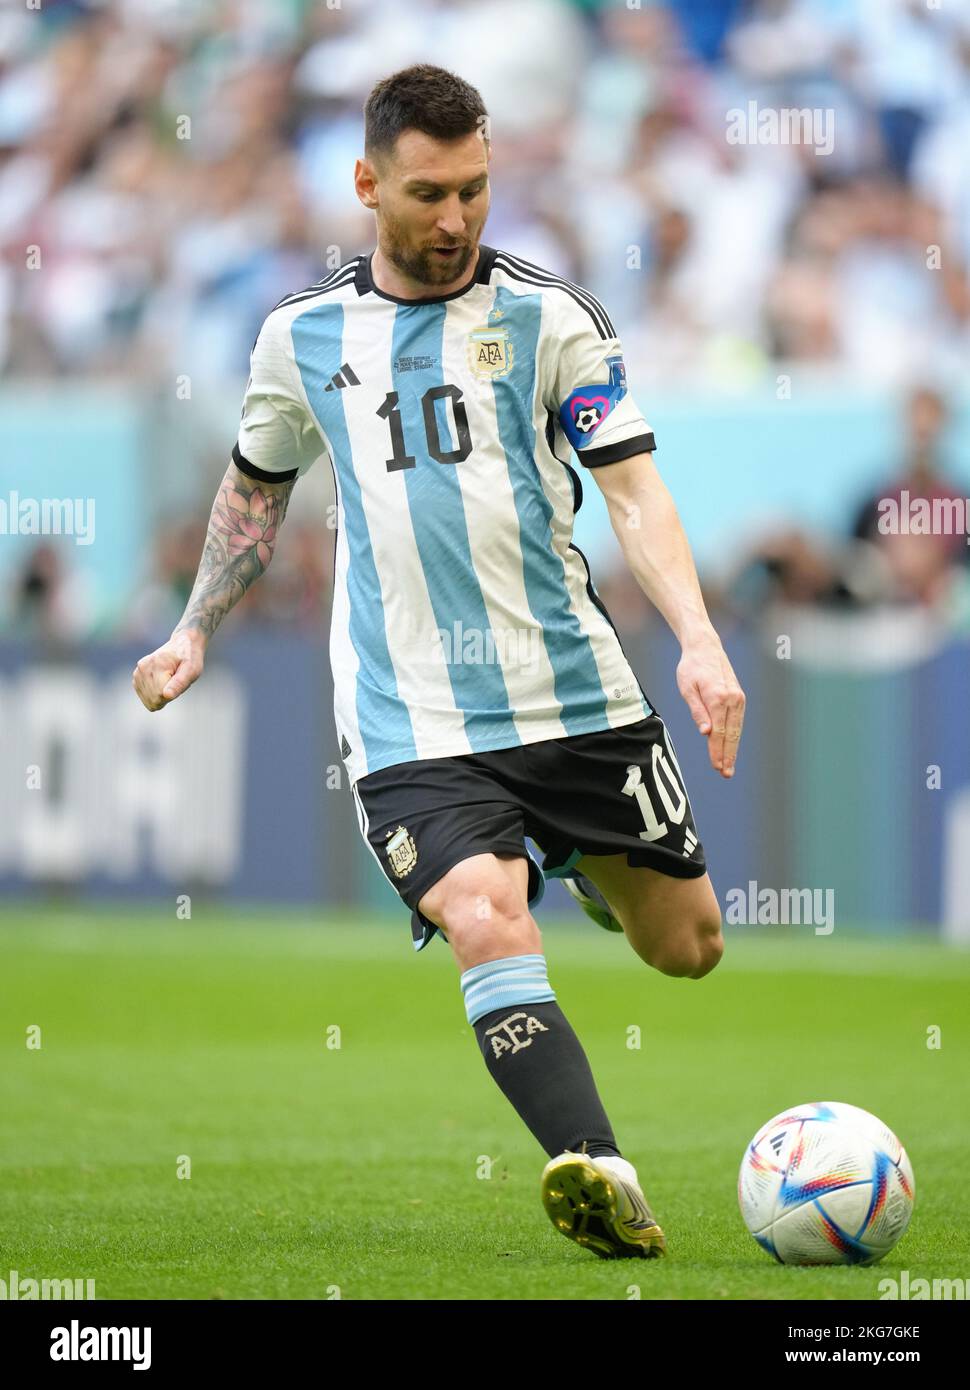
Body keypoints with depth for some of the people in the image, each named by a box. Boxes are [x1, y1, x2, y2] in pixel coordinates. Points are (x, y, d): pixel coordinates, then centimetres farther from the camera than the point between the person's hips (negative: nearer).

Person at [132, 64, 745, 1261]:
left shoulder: (550, 317, 0)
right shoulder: (301, 338, 7)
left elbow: (635, 492, -6)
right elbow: (256, 488, 26)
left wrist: (699, 641, -20)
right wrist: (195, 632, 24)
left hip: (575, 691, 1)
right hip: (409, 722, -1)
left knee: (688, 948, 11)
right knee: (486, 926, -25)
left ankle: (591, 869, 46)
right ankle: (604, 1184, -33)